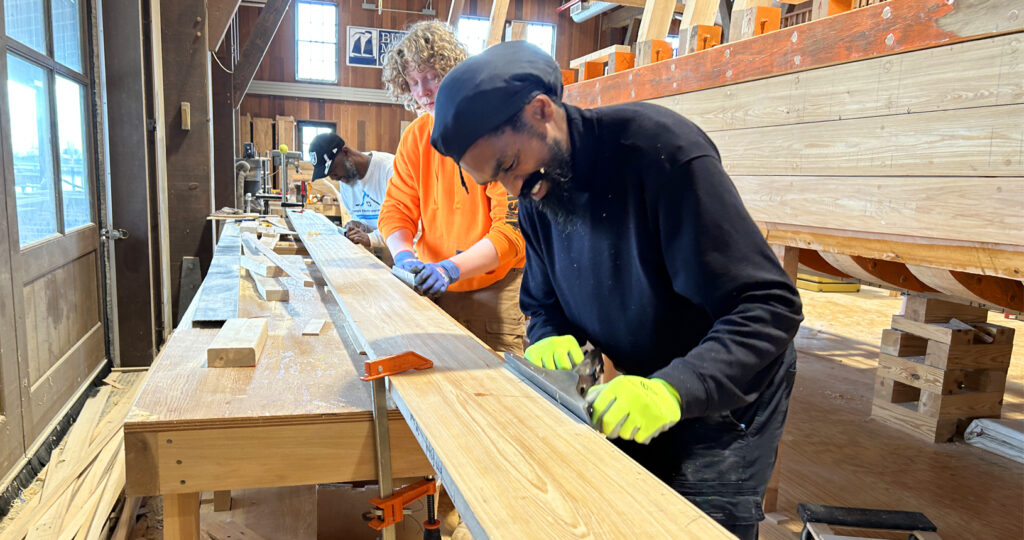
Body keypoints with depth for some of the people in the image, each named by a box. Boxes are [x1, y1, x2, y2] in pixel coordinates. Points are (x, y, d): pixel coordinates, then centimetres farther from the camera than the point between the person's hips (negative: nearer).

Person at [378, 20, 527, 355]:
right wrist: (404, 255, -17)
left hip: (495, 288, -4)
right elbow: (397, 210, 4)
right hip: (436, 287, 5)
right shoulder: (416, 136, 4)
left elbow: (514, 227, -18)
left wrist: (452, 268, -28)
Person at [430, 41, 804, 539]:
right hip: (636, 397, 6)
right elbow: (542, 304, 8)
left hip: (725, 394, -5)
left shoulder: (657, 147, -26)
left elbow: (770, 306, -28)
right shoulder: (536, 197, -4)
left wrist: (674, 388, -40)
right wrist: (550, 339, -15)